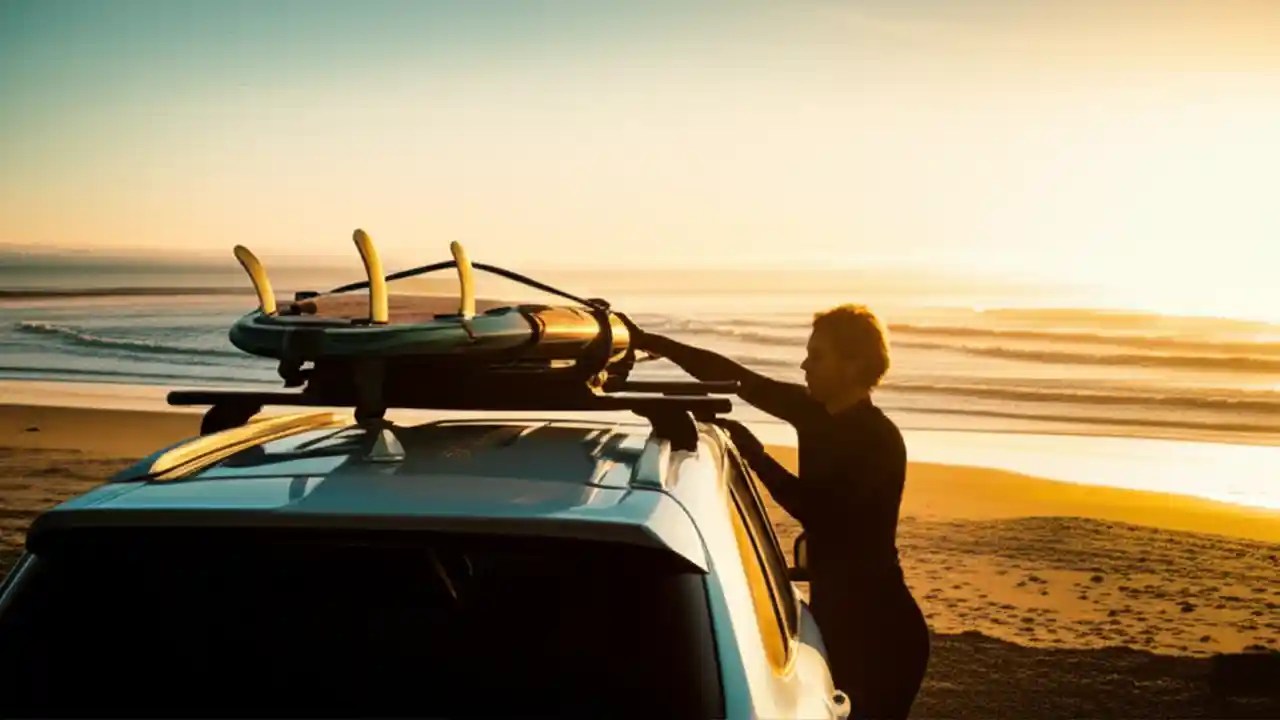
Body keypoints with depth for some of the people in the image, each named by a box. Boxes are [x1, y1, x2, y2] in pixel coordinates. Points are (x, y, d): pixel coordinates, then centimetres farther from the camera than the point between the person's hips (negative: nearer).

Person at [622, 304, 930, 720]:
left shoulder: (878, 439, -17)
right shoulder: (816, 413, 4)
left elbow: (816, 509, -24)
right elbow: (736, 378, 4)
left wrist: (751, 452, -23)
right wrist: (647, 341, 1)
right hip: (834, 615, 8)